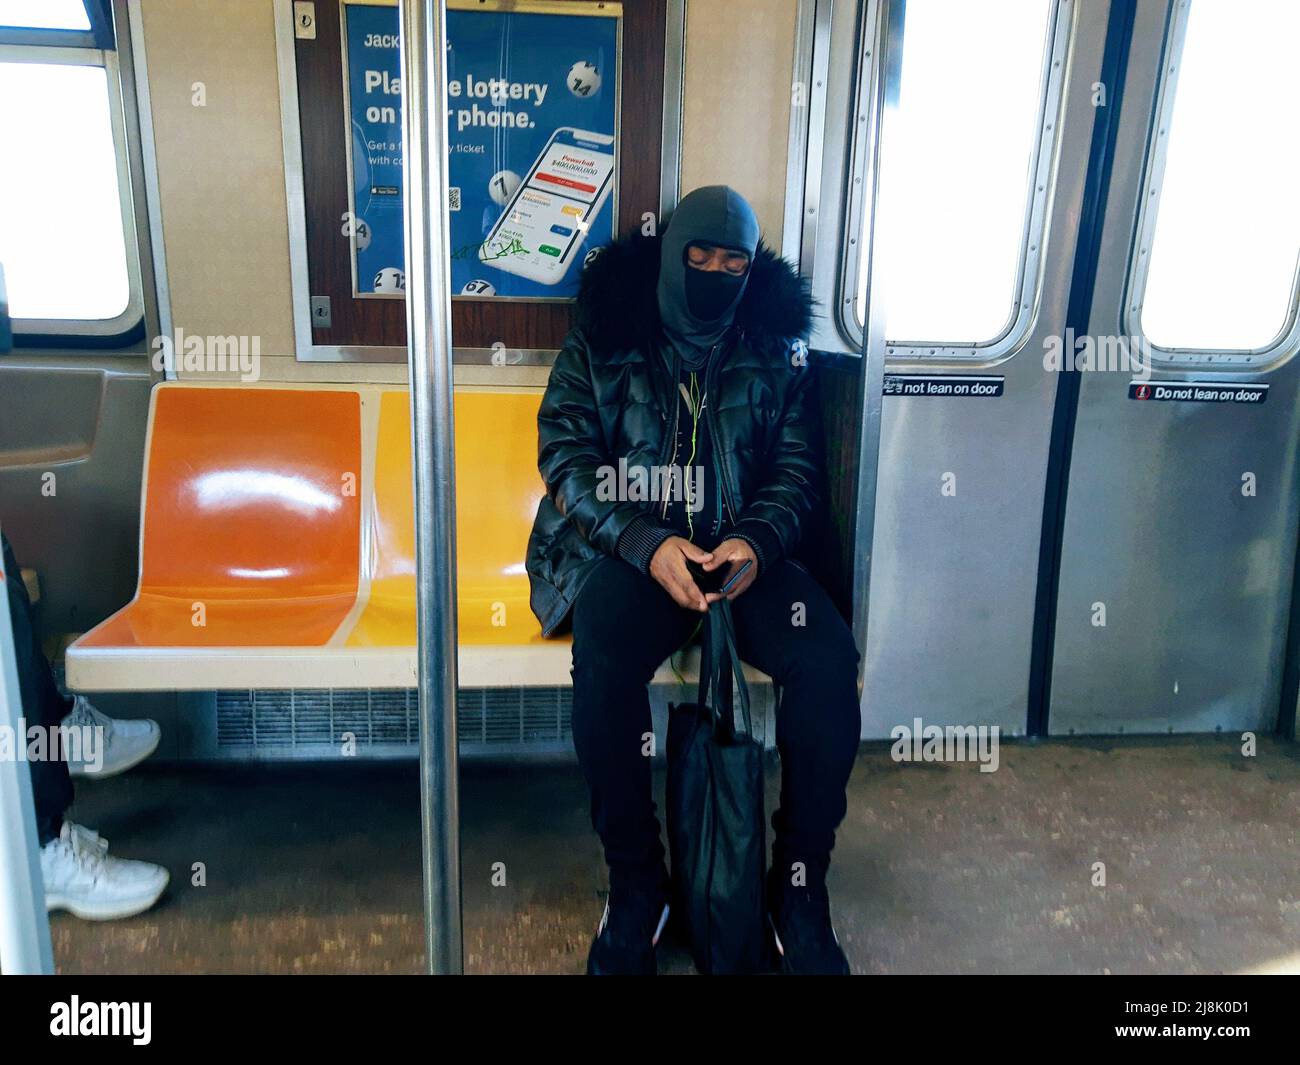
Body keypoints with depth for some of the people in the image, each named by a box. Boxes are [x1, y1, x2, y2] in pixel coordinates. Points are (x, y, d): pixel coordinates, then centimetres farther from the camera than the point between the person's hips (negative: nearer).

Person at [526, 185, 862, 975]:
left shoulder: (779, 350, 12)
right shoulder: (601, 341, 7)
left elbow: (798, 465, 8)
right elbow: (566, 456, -2)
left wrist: (757, 540, -15)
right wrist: (647, 544, -18)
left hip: (746, 550, 2)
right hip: (630, 548, -1)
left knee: (828, 655, -27)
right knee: (605, 662, -34)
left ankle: (801, 885, -7)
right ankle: (637, 881, -11)